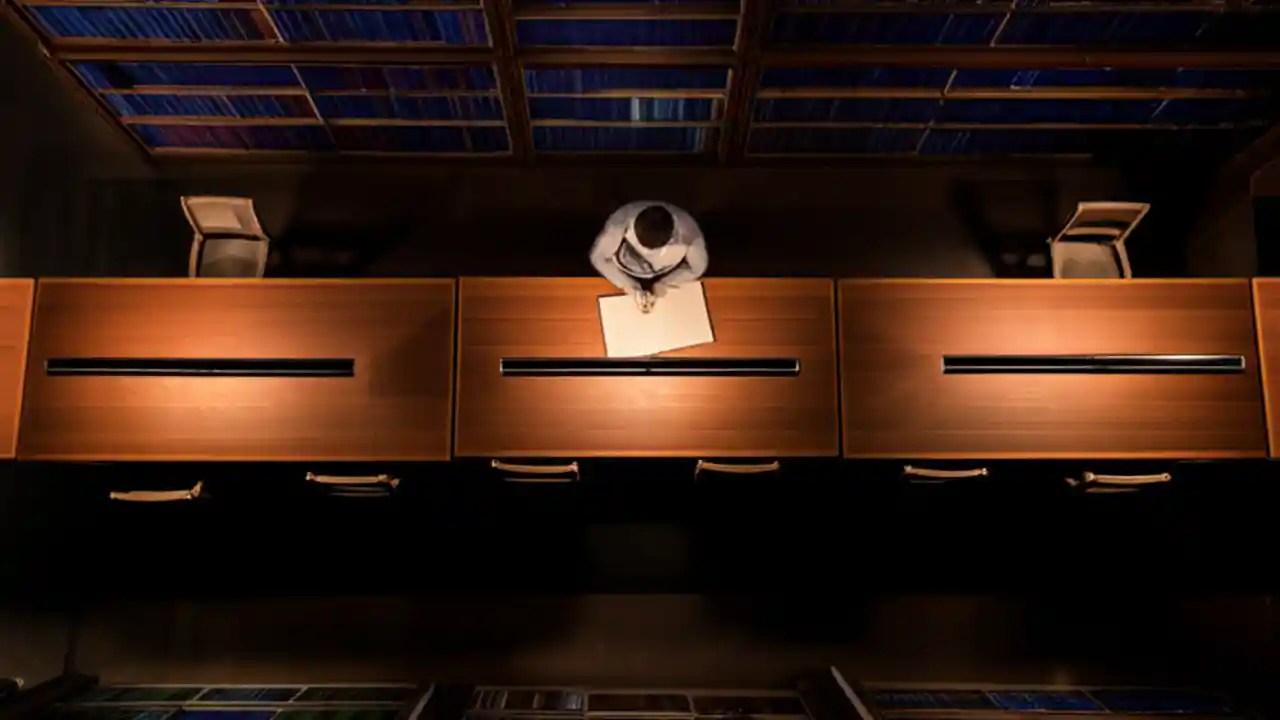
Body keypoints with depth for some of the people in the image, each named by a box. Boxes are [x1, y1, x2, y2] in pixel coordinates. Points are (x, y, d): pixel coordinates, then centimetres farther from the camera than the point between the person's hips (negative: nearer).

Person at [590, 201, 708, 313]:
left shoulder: (688, 231, -37)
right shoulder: (622, 221, -39)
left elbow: (697, 267, -16)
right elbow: (598, 257, -23)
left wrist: (663, 284, -27)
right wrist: (631, 288, -29)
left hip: (667, 274, 1)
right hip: (627, 273, 0)